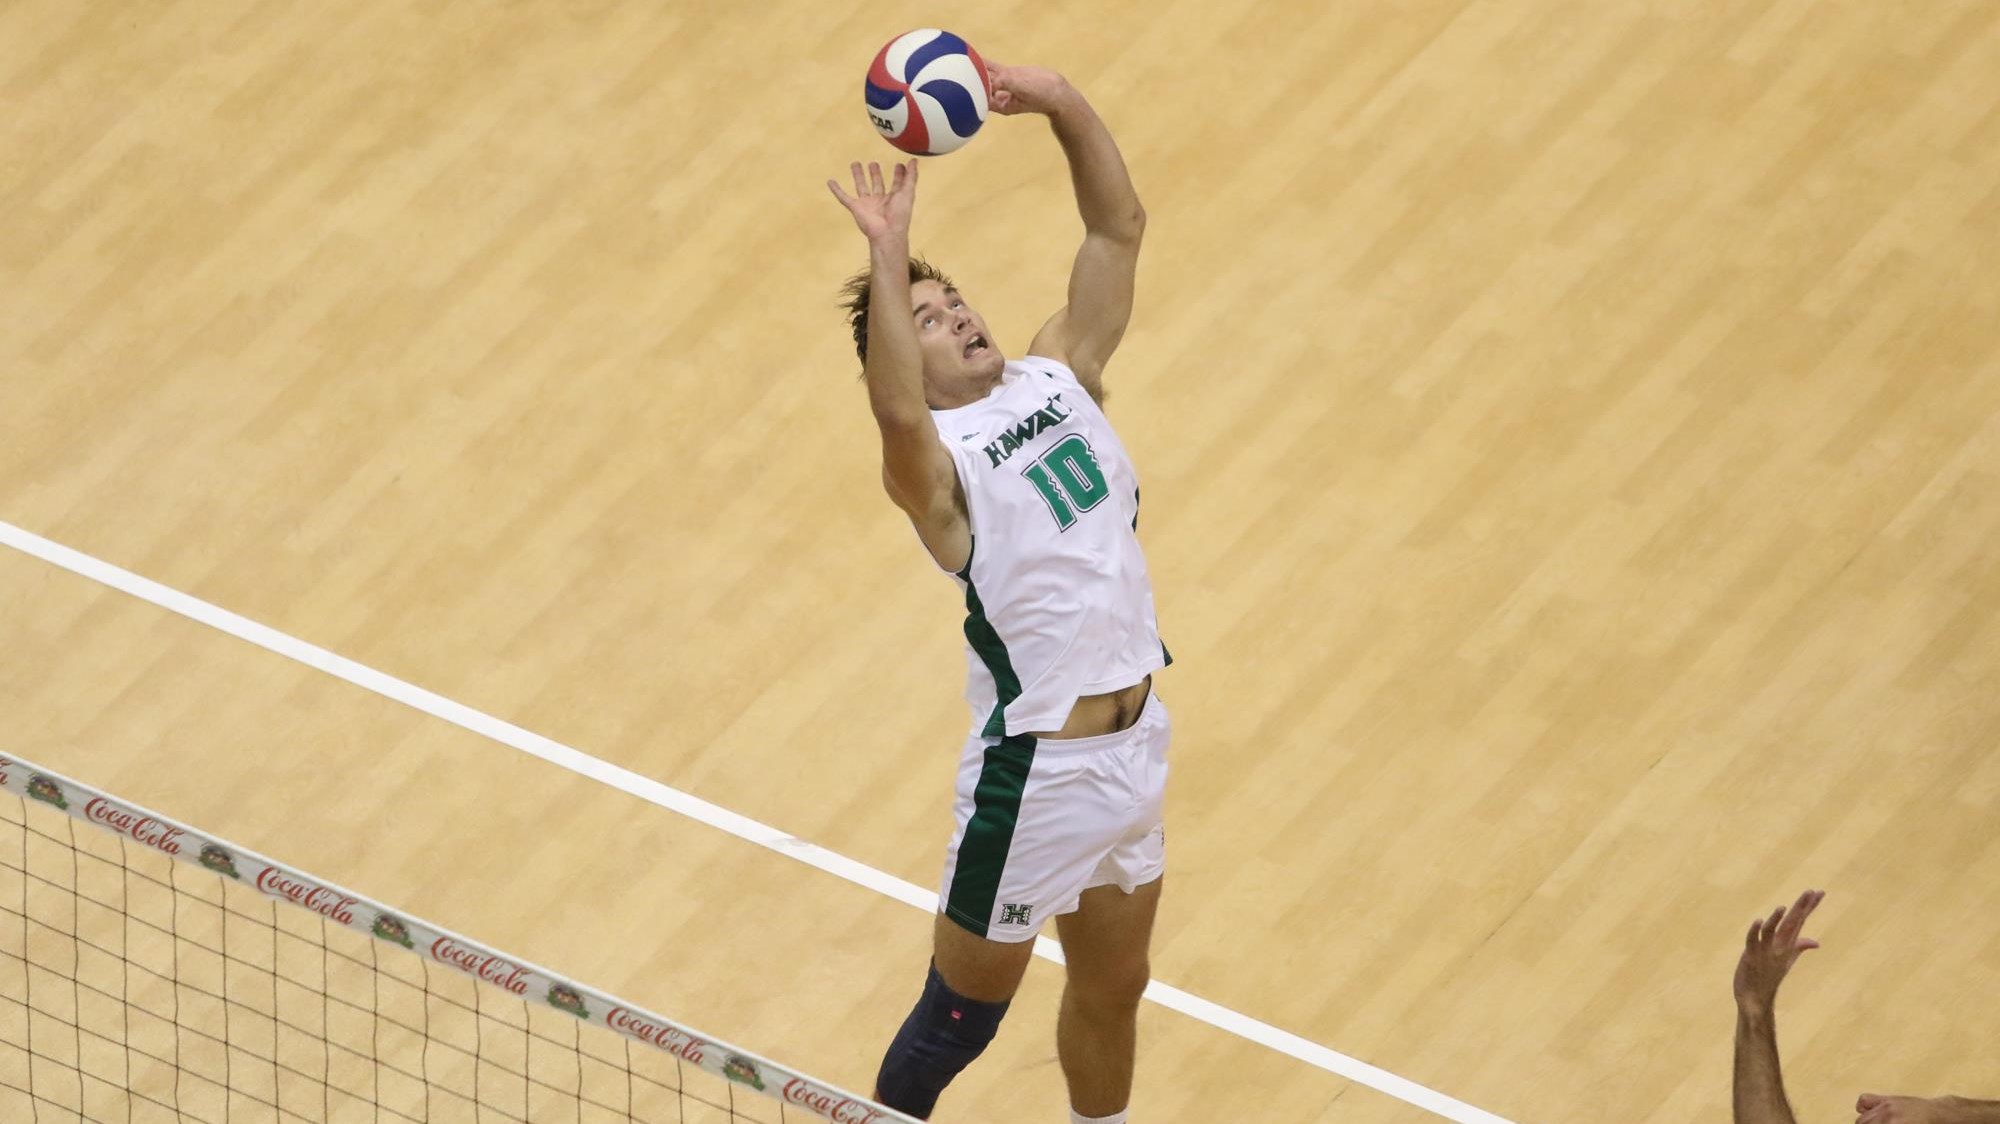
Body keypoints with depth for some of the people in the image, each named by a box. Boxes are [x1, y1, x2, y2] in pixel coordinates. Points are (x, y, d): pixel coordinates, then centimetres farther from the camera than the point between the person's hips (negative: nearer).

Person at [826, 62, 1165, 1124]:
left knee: (1112, 992, 23)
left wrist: (1063, 104, -11)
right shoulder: (933, 465, -16)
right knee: (962, 1014, 9)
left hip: (1136, 746, 7)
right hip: (1038, 776, -7)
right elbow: (895, 414, -41)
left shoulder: (1058, 379, 5)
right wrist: (886, 258, -47)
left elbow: (1119, 230, 4)